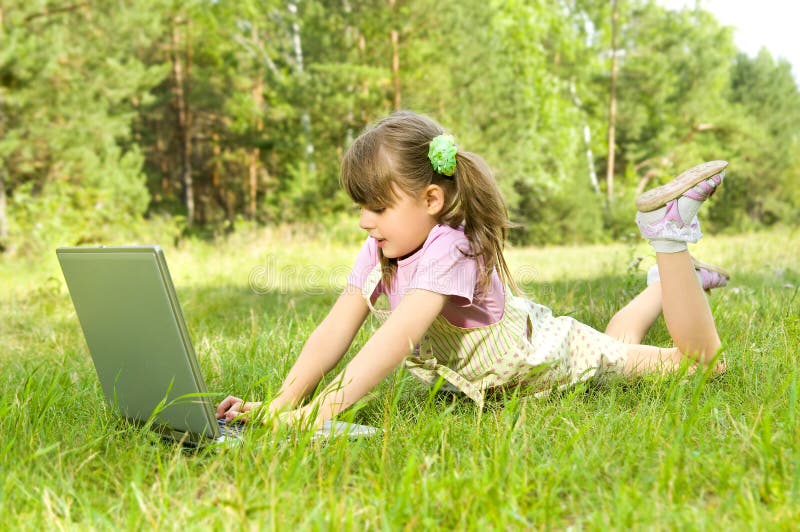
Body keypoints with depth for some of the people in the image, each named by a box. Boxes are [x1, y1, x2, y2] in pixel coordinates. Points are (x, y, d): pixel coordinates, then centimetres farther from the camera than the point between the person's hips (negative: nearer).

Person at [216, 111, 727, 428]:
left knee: (697, 354, 6)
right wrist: (281, 403, -37)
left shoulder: (448, 249, -41)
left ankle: (670, 225, 11)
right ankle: (659, 287, 51)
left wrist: (324, 409, -59)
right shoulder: (378, 252, -19)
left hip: (555, 356, -6)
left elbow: (399, 336, -52)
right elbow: (336, 330, -25)